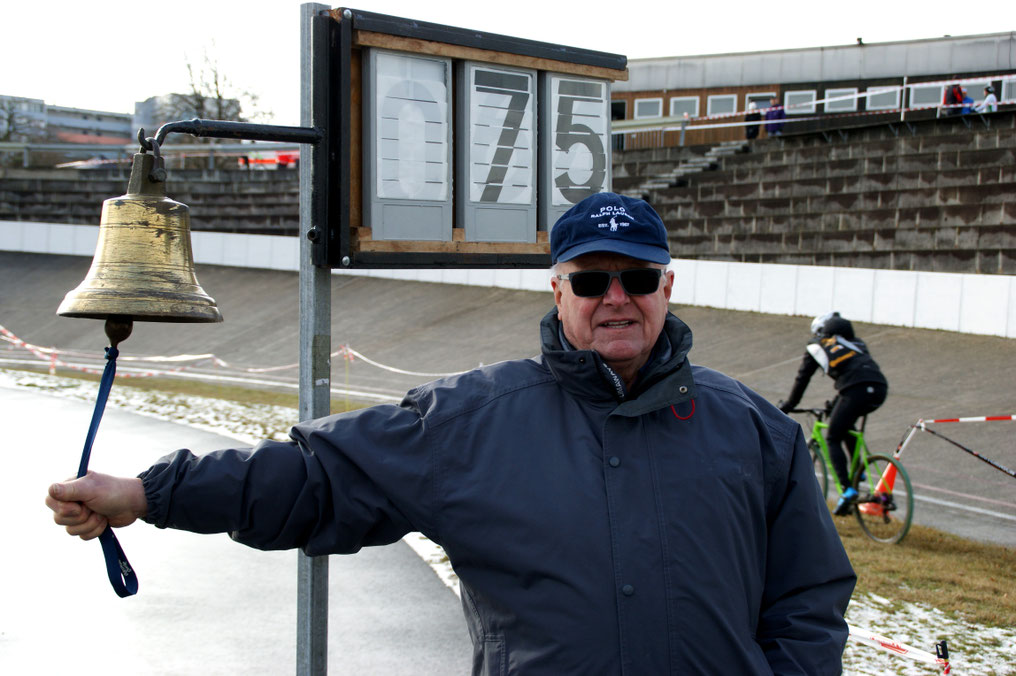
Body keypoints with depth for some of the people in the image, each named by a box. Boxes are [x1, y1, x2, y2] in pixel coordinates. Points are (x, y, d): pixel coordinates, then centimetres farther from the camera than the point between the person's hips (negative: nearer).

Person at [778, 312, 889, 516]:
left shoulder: (816, 346, 21)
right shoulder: (854, 342, 35)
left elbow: (802, 379, 24)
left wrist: (786, 405, 37)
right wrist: (835, 404, 52)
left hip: (857, 390, -6)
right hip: (880, 388, 6)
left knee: (833, 439, 7)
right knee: (846, 424, 33)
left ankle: (847, 489, -10)